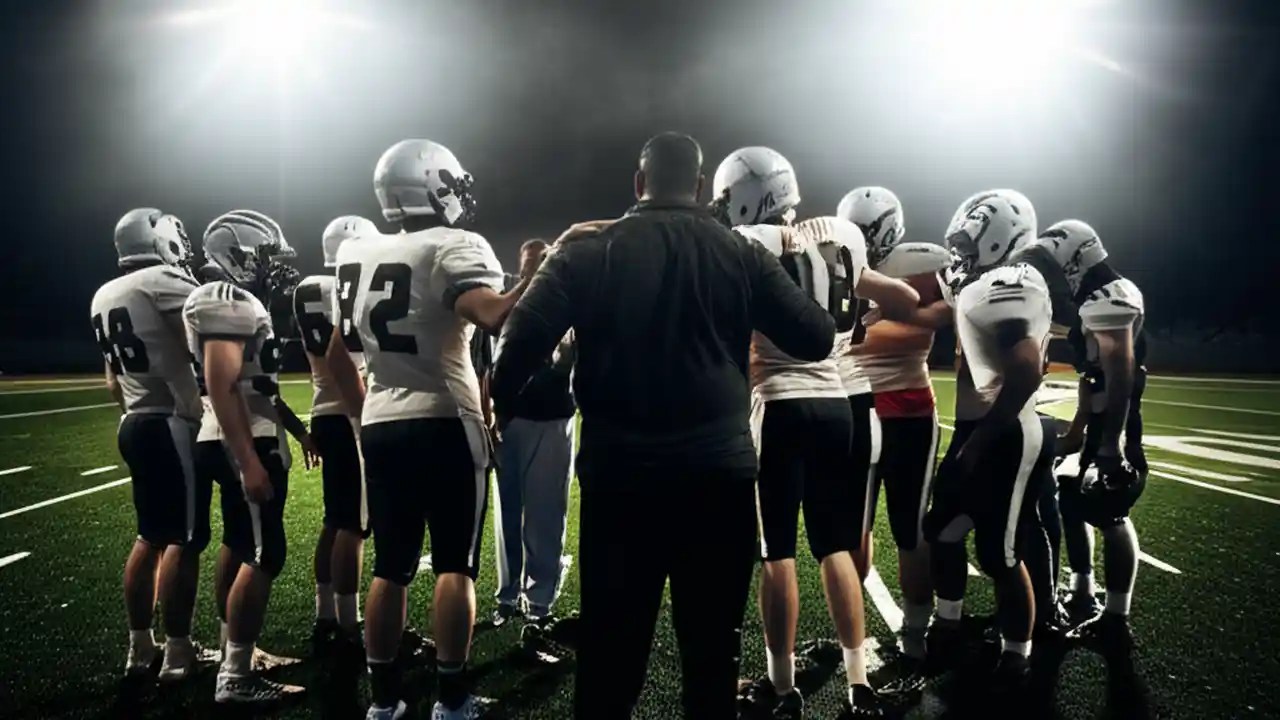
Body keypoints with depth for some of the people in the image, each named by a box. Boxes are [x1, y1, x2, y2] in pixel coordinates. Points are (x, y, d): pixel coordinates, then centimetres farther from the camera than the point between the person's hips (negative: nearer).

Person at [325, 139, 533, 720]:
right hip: (445, 426, -6)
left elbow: (336, 355, 19)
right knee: (455, 565, 4)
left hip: (380, 428, 6)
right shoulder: (453, 248, -10)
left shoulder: (358, 257, 13)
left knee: (390, 568, 13)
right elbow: (493, 316, -30)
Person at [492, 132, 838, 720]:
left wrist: (496, 404, 7)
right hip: (719, 470, 1)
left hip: (619, 473, 0)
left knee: (610, 640, 11)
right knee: (713, 644, 13)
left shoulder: (589, 251, 0)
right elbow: (816, 340, 6)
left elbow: (526, 337, -9)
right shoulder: (742, 255, 2)